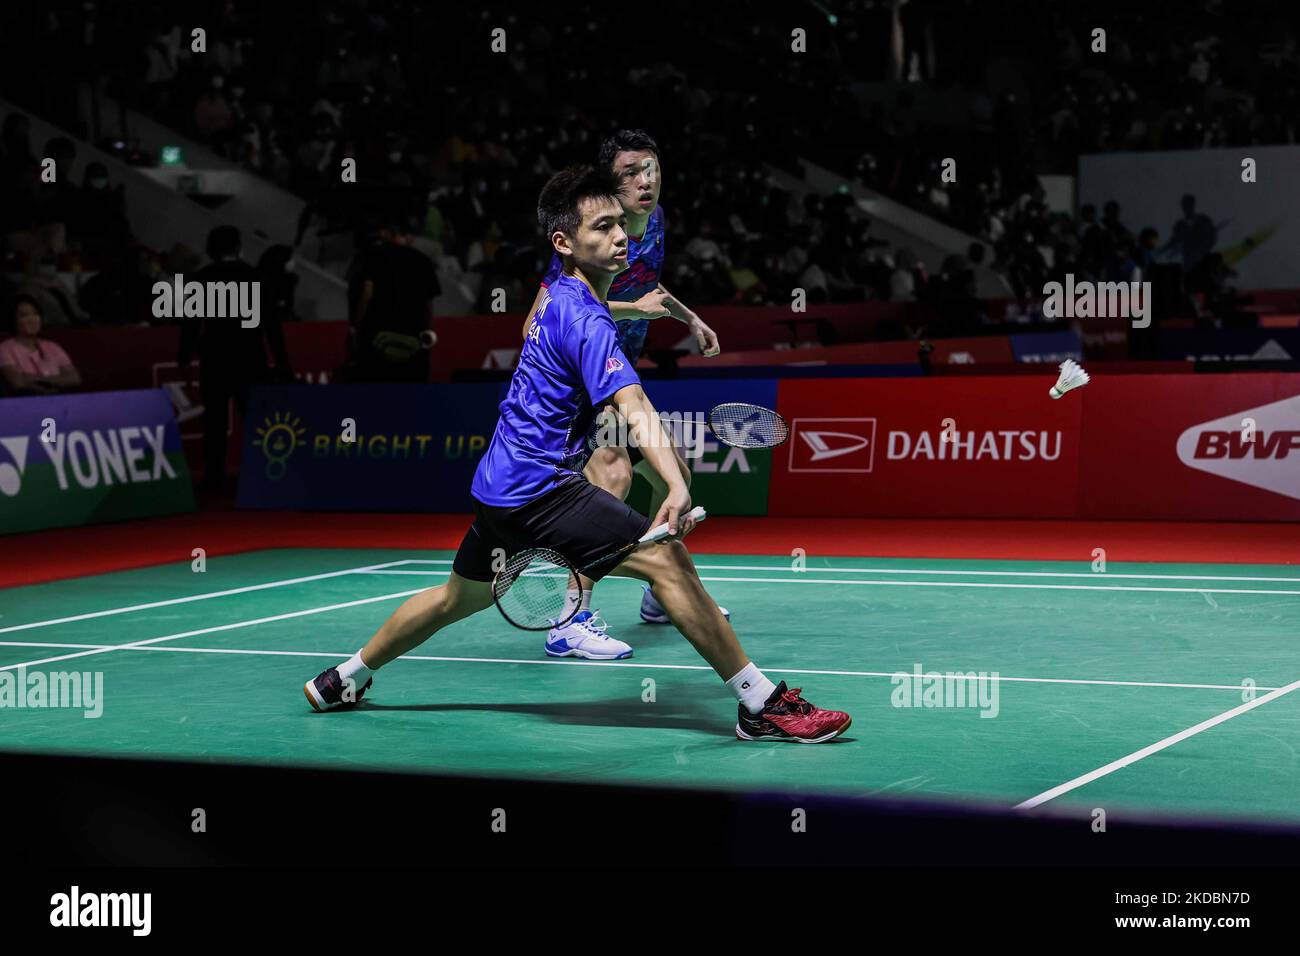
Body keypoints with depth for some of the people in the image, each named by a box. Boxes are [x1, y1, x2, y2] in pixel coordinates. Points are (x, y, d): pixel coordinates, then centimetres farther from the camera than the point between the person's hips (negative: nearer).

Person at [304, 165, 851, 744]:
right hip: (541, 485, -10)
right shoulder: (586, 320, -20)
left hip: (500, 483, 10)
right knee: (667, 560, -19)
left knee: (460, 597, 29)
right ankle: (763, 706, -24)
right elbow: (633, 408, -35)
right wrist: (677, 486, -47)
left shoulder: (556, 294, 9)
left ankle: (344, 679, 44)